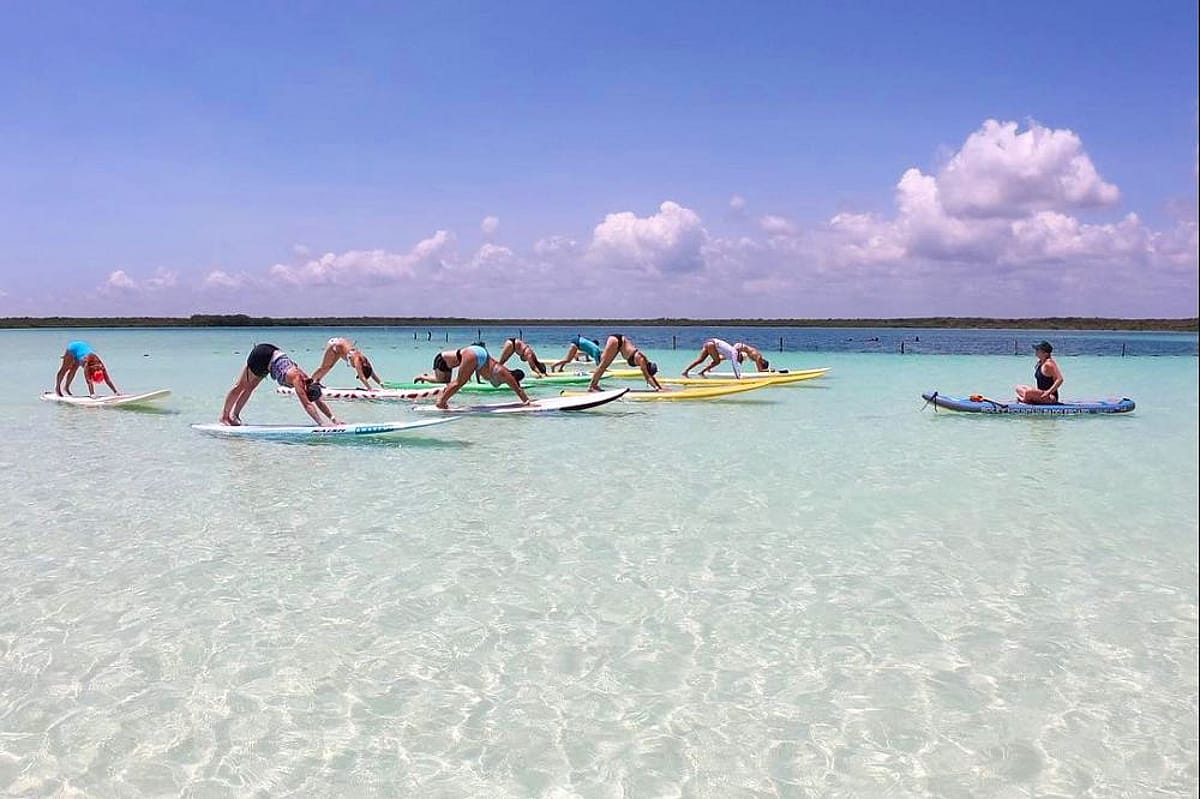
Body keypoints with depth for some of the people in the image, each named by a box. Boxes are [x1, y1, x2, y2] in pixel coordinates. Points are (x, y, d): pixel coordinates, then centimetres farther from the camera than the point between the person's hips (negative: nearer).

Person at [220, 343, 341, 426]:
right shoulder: (296, 379, -33)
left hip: (274, 355, 6)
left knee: (249, 388, 18)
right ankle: (224, 416, 23)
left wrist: (334, 419, -15)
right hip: (262, 355, -6)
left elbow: (319, 401, -7)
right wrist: (321, 424, -45)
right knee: (240, 387, 10)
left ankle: (234, 415, 30)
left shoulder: (307, 380, -14)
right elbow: (307, 405, -39)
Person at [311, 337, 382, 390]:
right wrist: (369, 389, -46)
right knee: (324, 367, 0)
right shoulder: (356, 359, -36)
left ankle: (317, 381, 33)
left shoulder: (365, 361, -18)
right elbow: (361, 377, -41)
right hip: (334, 345, -7)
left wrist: (382, 385, -18)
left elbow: (373, 375, -12)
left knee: (329, 367, 19)